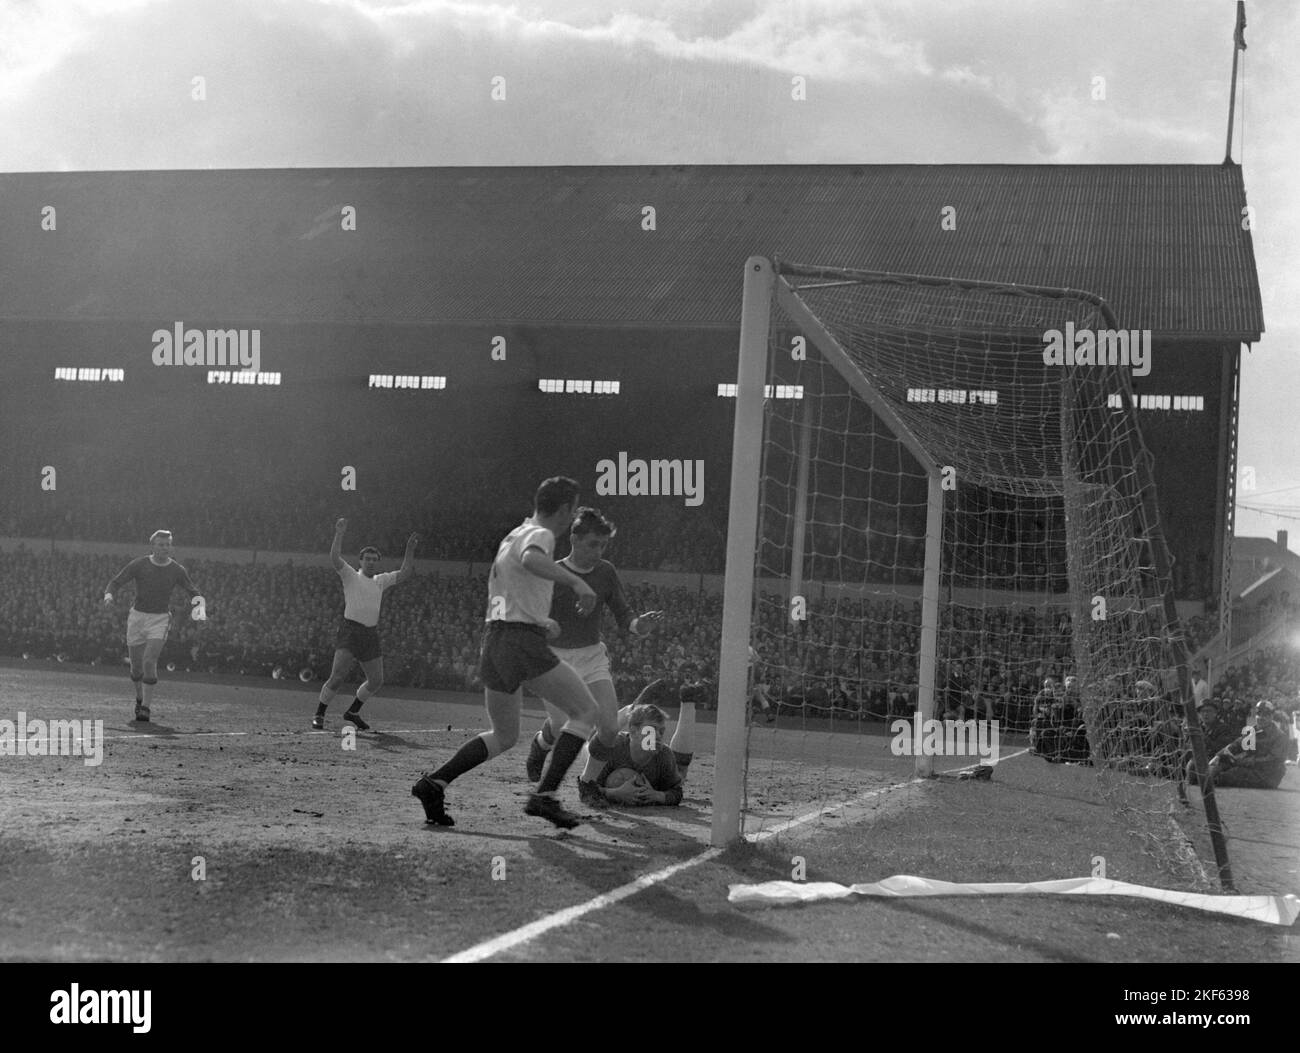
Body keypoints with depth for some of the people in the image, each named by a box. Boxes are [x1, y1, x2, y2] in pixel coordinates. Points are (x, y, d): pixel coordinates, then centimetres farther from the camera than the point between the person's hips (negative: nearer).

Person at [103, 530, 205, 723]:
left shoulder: (177, 571, -3)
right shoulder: (138, 565, -5)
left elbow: (193, 592, 7)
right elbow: (115, 582, -4)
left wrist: (200, 604, -15)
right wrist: (108, 595, -26)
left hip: (160, 619, -1)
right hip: (137, 616, 1)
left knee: (149, 662, -18)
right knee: (136, 666, 8)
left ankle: (146, 707, -11)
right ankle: (140, 698, 36)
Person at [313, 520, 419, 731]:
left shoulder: (381, 581, 19)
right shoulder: (351, 576, 3)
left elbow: (404, 573, 22)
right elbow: (335, 559, -11)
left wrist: (410, 549, 14)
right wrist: (339, 534, -17)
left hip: (371, 633, 6)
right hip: (350, 630, -6)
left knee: (376, 681, 7)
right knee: (337, 677, -15)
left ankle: (353, 712, 25)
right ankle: (319, 715, -2)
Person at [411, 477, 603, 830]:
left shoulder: (512, 535, 23)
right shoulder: (540, 534, -5)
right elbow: (531, 559, -30)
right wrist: (576, 581, -37)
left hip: (493, 639, 9)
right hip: (524, 641, -9)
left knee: (503, 736, 19)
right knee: (585, 711, -1)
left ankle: (435, 782, 5)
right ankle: (544, 795, -11)